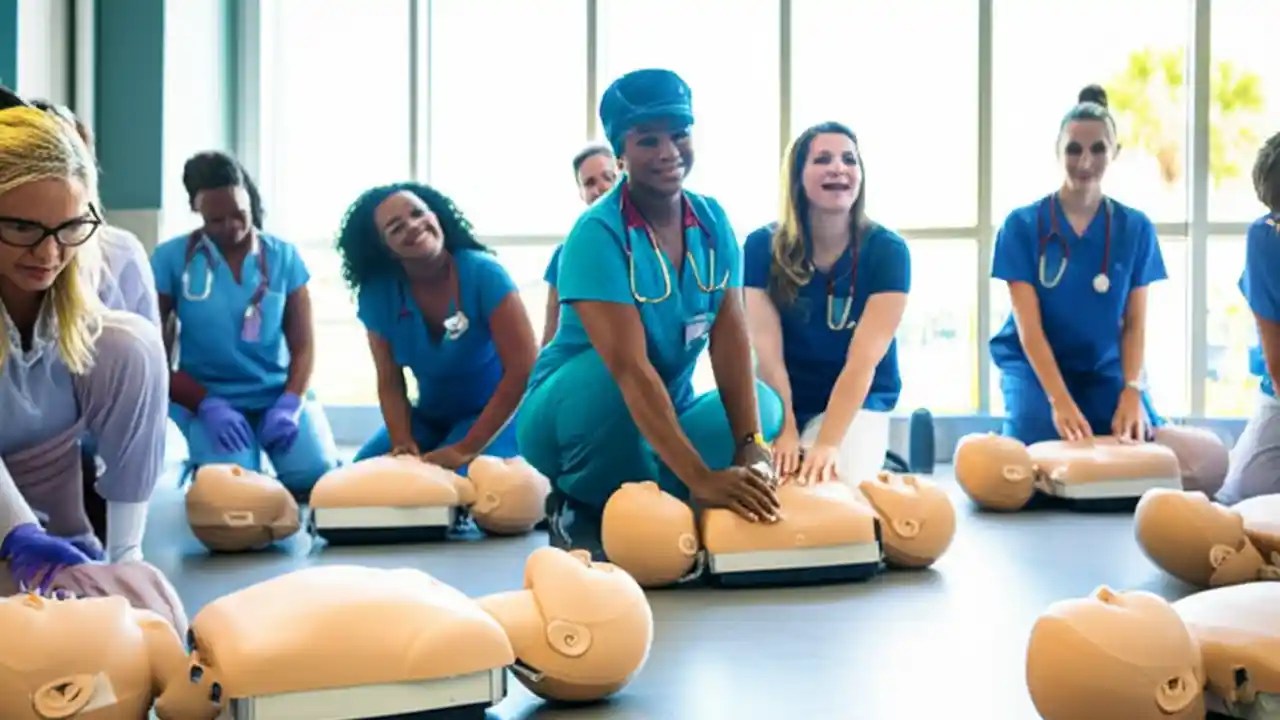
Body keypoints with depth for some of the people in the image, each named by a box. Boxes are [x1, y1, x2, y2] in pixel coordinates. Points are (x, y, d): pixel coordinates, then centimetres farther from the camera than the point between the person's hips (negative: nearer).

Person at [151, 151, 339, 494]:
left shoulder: (284, 256, 2)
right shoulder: (170, 258, -4)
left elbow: (303, 344, 2)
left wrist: (291, 403, -17)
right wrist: (206, 404, -17)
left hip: (279, 393, 2)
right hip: (208, 398, -2)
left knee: (318, 476, -20)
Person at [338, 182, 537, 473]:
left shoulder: (482, 273, -22)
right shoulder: (377, 294, -9)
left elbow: (524, 368, -25)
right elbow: (390, 383, -4)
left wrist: (467, 448, -27)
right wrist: (402, 443, -24)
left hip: (495, 414, -4)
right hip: (429, 417, 4)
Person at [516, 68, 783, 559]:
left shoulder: (712, 222, -5)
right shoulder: (598, 233, -23)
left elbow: (731, 339, -14)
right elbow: (629, 367, -33)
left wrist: (751, 447, -29)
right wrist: (700, 477, -42)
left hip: (667, 410, 6)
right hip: (573, 413, -6)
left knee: (765, 405, -14)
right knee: (604, 374, -36)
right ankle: (583, 511, -11)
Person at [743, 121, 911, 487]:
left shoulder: (887, 251, -12)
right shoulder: (762, 246, -7)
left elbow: (863, 358, -20)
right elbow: (767, 350, -14)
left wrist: (827, 443, -29)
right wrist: (786, 431, -23)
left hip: (859, 403, -1)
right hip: (784, 399, 1)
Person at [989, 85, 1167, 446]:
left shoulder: (1136, 228, 1)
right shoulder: (1022, 225, -6)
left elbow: (1135, 324, 0)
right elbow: (1029, 326, -13)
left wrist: (1131, 391, -19)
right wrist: (1060, 400, -26)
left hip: (1106, 370, 2)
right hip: (1035, 366, -2)